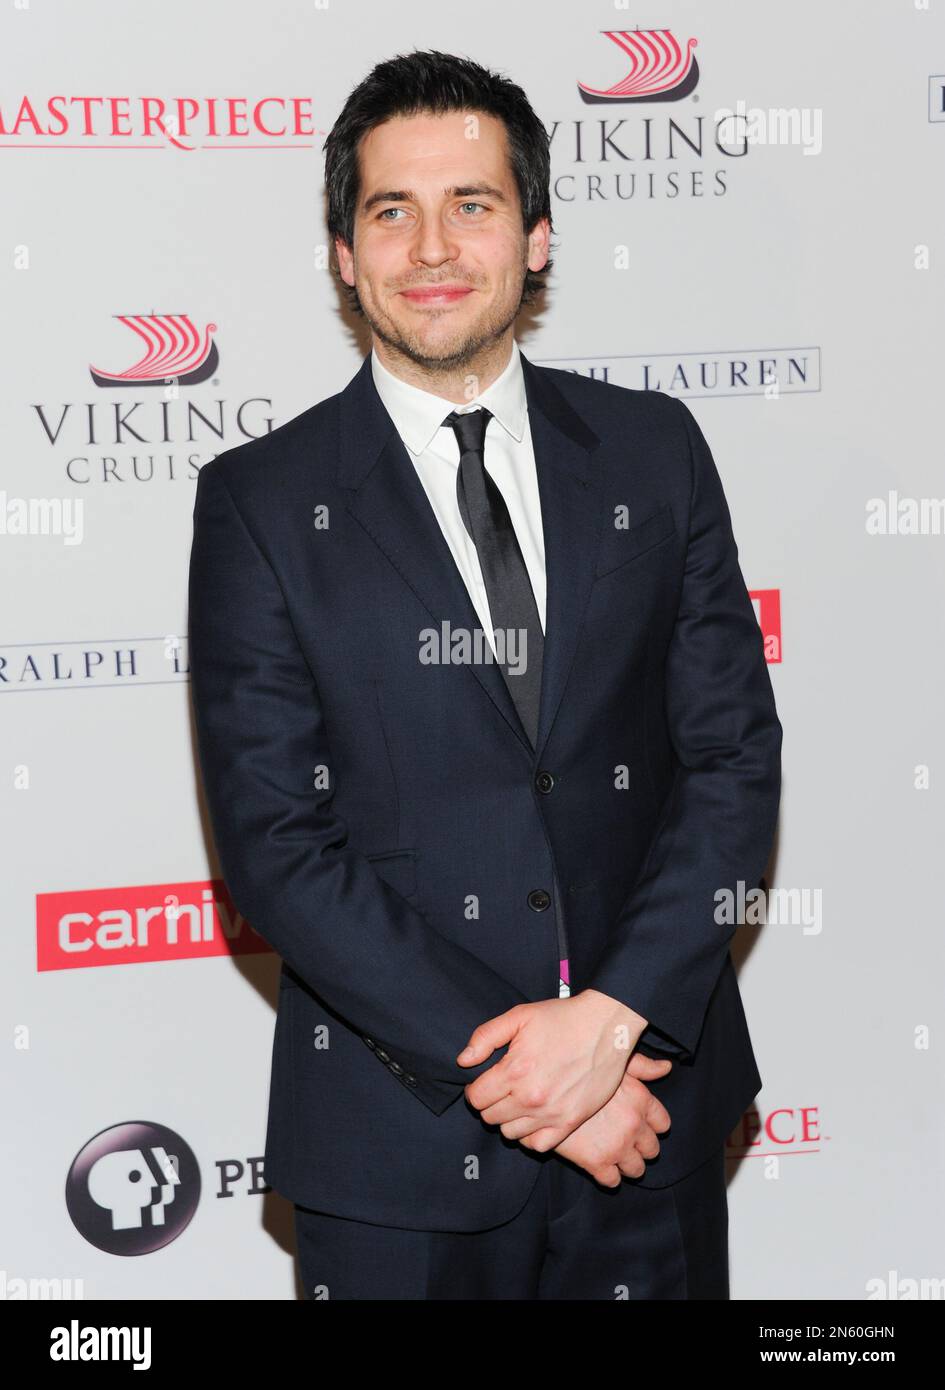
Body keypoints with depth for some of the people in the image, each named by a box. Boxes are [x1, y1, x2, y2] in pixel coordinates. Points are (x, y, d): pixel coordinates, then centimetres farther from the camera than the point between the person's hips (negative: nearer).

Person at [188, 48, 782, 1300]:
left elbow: (736, 753, 0)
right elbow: (269, 836, -9)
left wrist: (612, 1013, -13)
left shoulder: (653, 451, 3)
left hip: (657, 1098, 3)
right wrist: (490, 1061, -15)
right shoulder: (260, 502, -4)